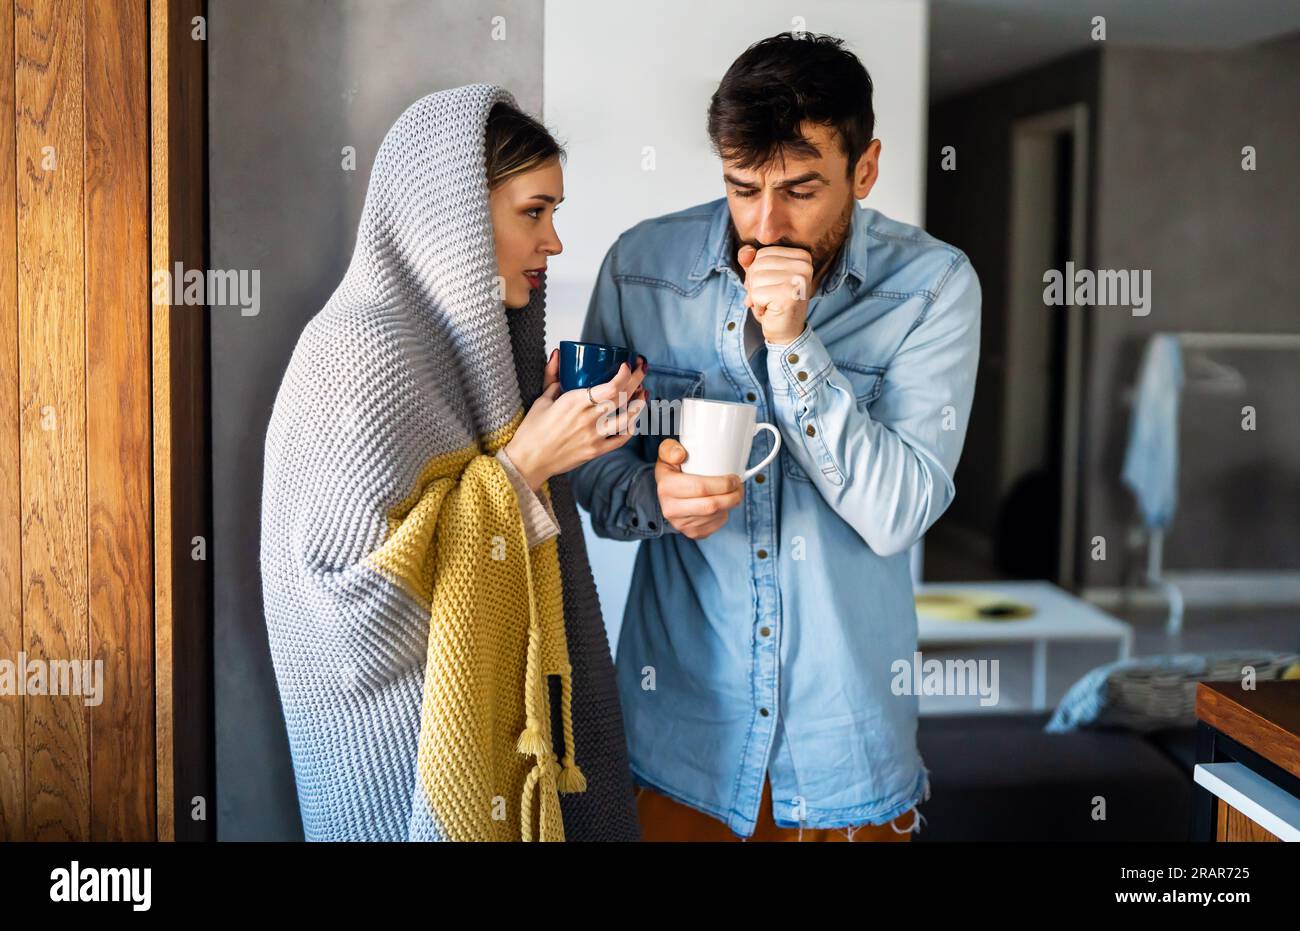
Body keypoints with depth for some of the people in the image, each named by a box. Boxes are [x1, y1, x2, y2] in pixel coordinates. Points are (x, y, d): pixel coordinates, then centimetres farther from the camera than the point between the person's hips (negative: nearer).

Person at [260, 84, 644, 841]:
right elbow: (359, 577, -25)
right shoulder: (364, 354, -21)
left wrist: (577, 429, -2)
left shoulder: (466, 333, 5)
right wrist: (522, 464, -24)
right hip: (407, 729, -8)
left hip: (492, 699, 8)